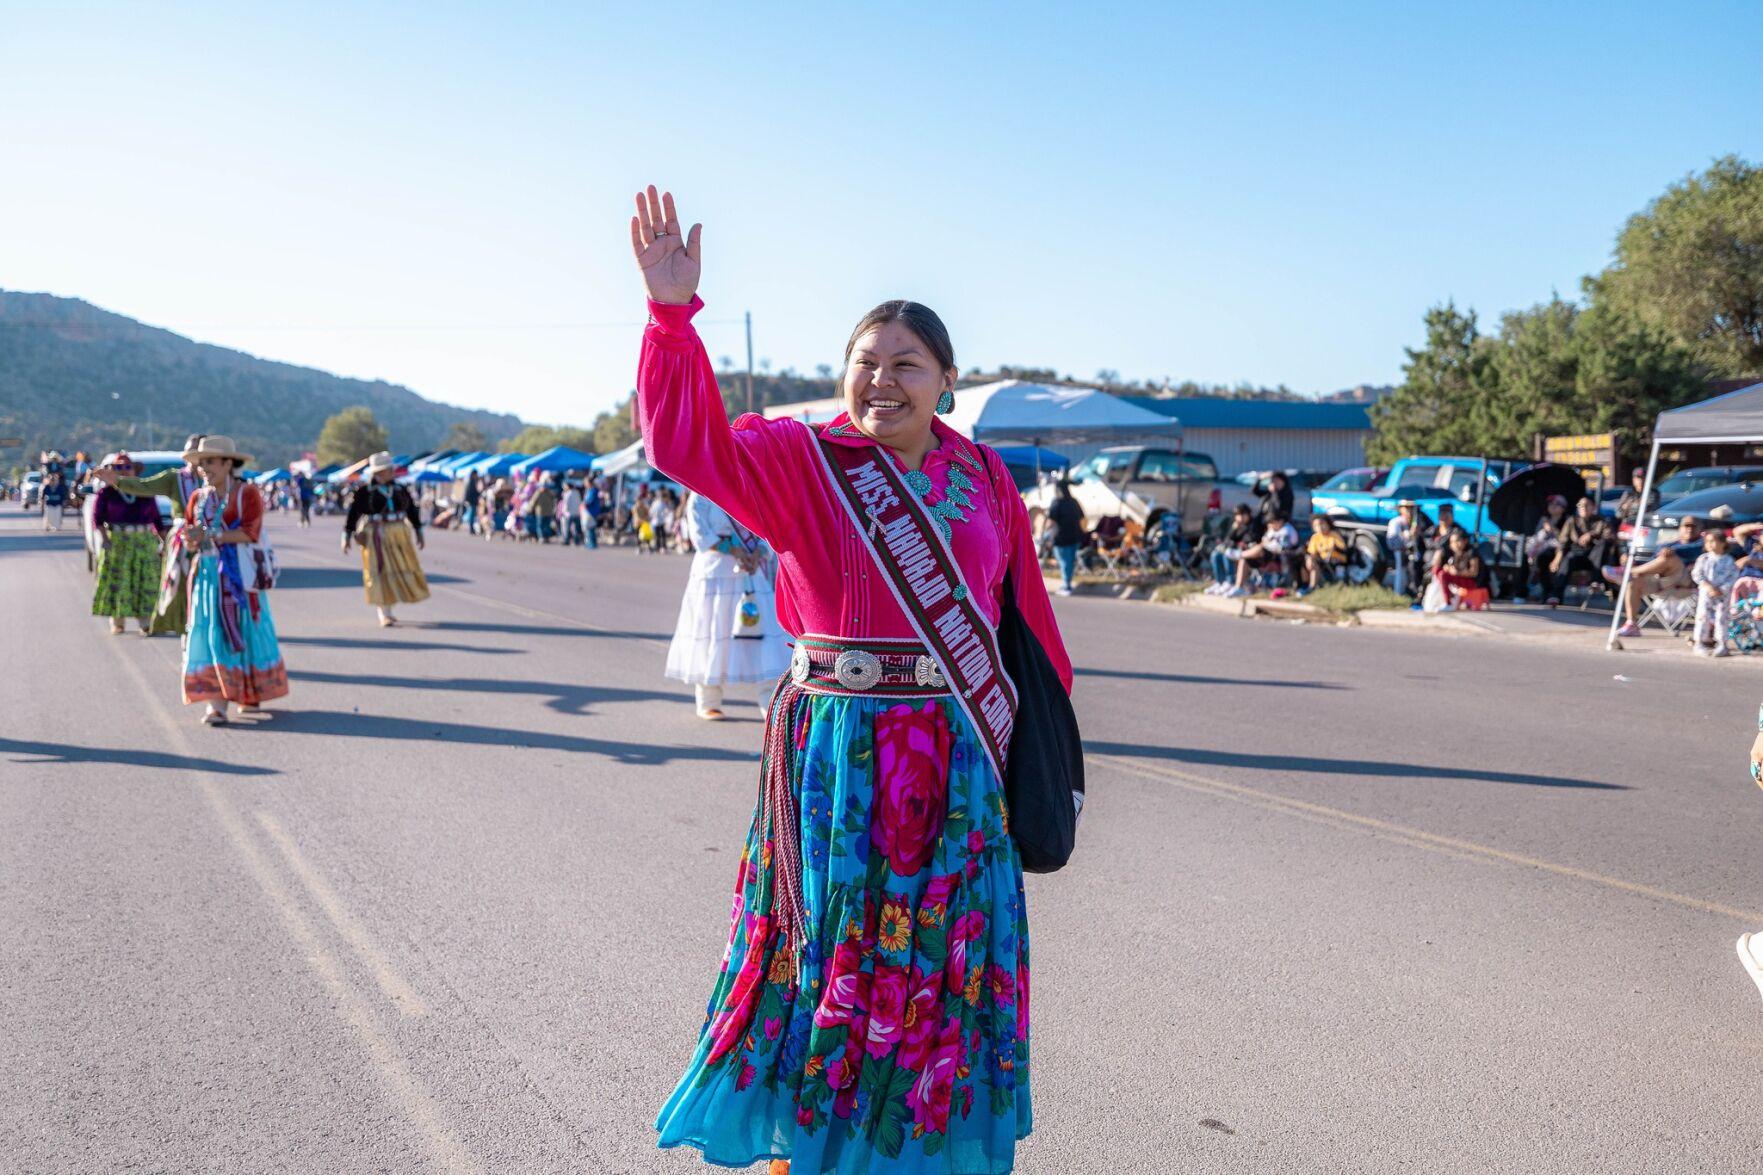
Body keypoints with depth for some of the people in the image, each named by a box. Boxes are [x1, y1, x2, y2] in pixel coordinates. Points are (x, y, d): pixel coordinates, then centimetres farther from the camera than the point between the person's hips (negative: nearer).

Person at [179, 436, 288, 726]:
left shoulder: (248, 493, -4)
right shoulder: (198, 498, 12)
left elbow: (249, 532, -16)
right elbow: (189, 538, 10)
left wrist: (210, 535, -18)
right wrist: (192, 539, -13)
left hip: (240, 574, -4)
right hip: (208, 574, 4)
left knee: (245, 630, 3)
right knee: (211, 634, -3)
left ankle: (251, 693, 19)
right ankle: (216, 703, -6)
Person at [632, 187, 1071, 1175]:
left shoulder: (985, 480, 4)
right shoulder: (802, 459, -3)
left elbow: (1027, 614, 9)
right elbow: (691, 440, -16)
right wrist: (673, 315, -25)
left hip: (957, 756, 3)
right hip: (837, 749, -3)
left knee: (943, 953, 14)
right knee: (828, 942, 9)